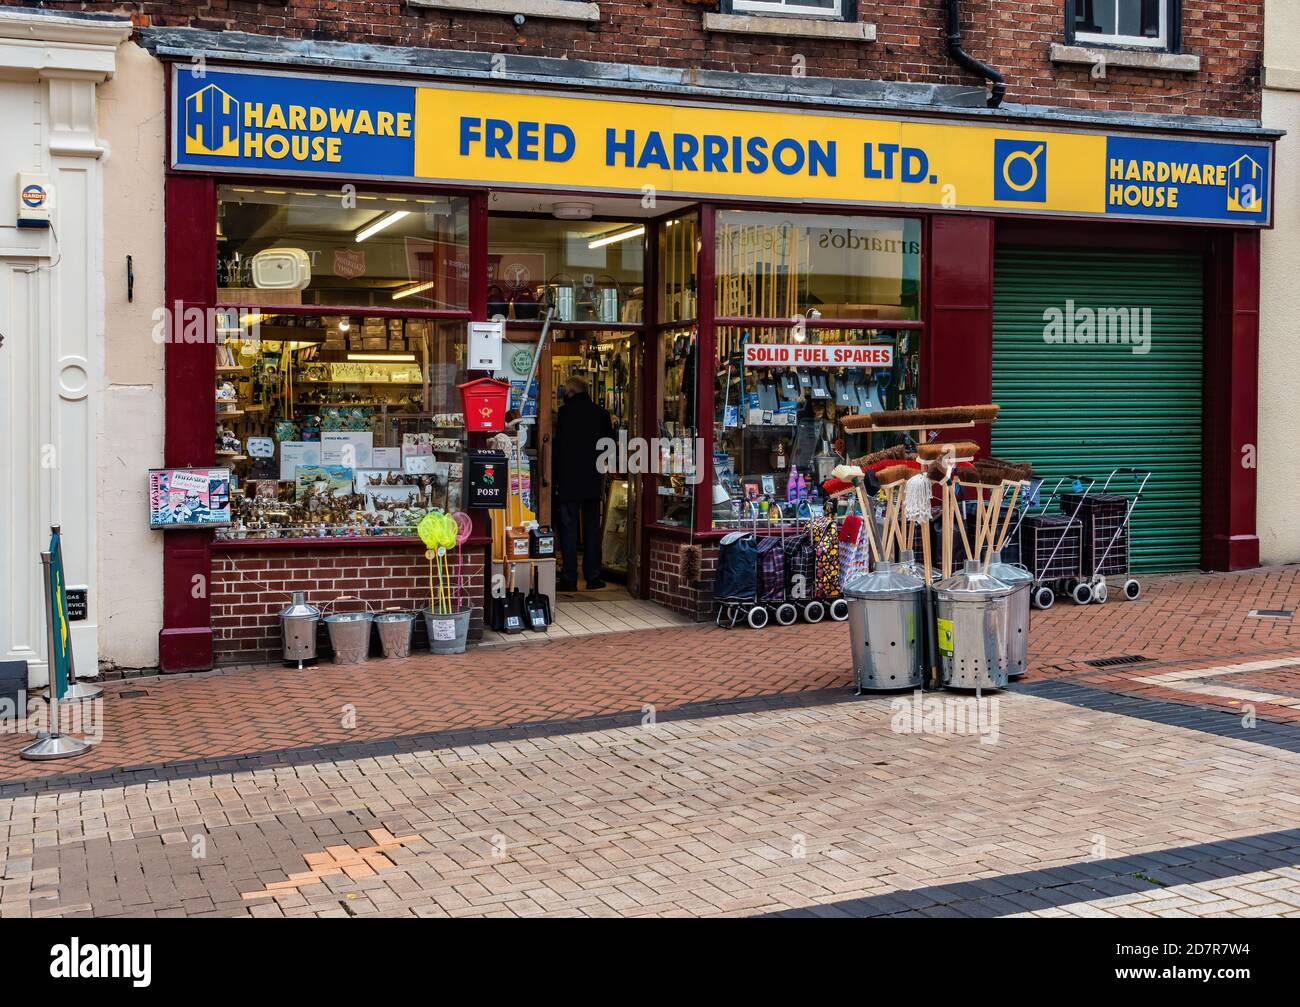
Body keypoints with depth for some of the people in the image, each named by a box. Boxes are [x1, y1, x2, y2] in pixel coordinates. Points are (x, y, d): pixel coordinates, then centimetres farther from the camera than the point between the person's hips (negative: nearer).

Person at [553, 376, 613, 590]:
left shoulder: (566, 412, -9)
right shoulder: (602, 413, 5)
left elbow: (559, 446, -11)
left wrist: (554, 476, -5)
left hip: (569, 480, -4)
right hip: (594, 481, 4)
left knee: (568, 528, 1)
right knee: (592, 528, 11)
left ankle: (569, 578, 1)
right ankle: (593, 576, 12)